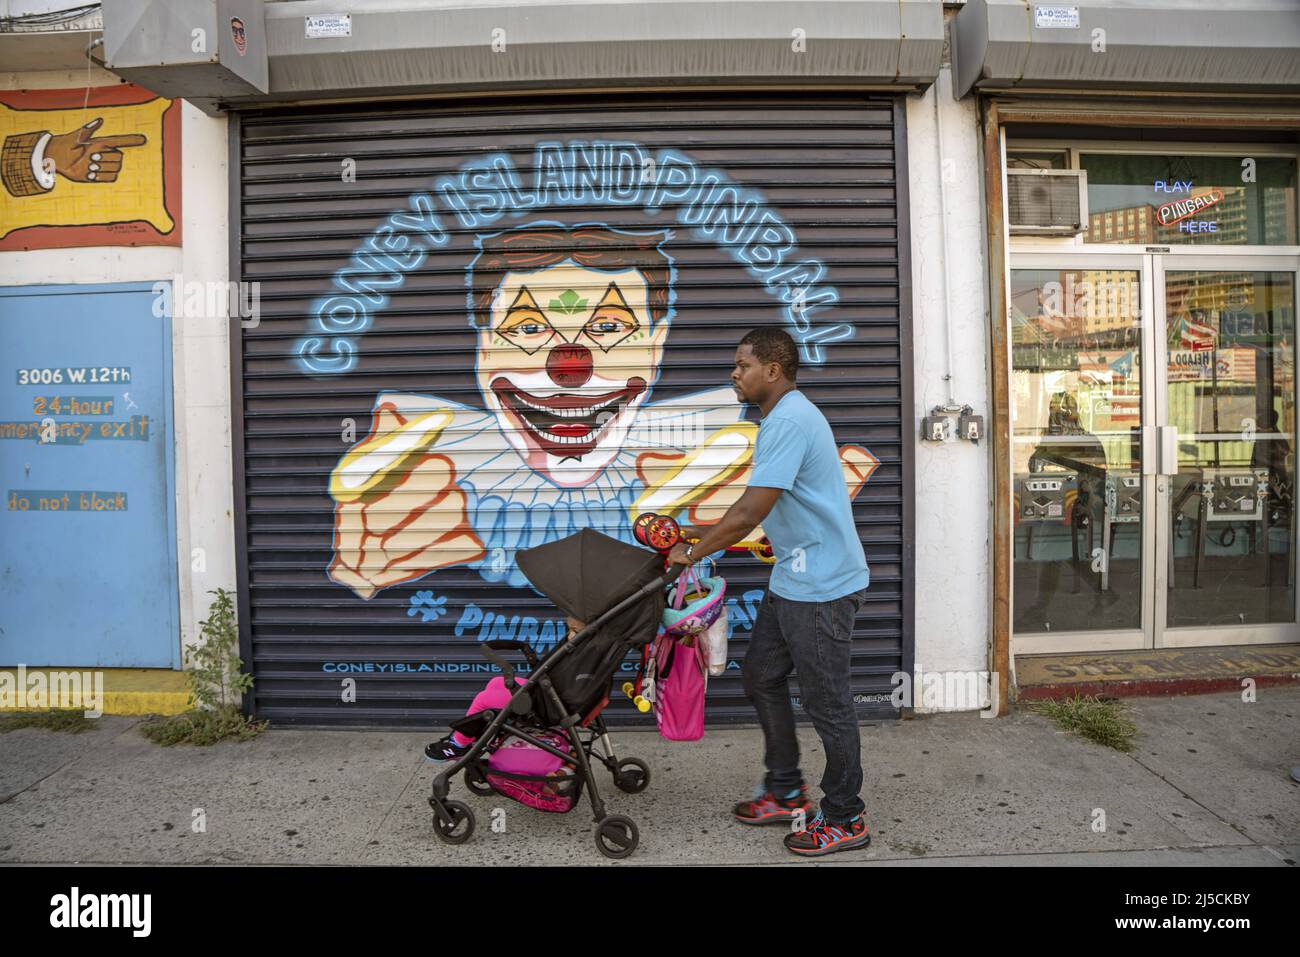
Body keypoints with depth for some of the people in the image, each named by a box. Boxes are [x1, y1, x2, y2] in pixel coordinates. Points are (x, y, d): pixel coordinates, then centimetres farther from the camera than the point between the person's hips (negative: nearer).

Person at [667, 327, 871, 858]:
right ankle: (786, 792, 32)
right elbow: (755, 502, 21)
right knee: (762, 679, 18)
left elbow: (750, 514, -24)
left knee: (827, 703, 2)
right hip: (792, 581, 11)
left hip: (821, 586, -11)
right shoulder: (785, 417, 13)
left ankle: (845, 820, 19)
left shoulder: (790, 421, -21)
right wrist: (706, 531, 17)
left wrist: (693, 552, -11)